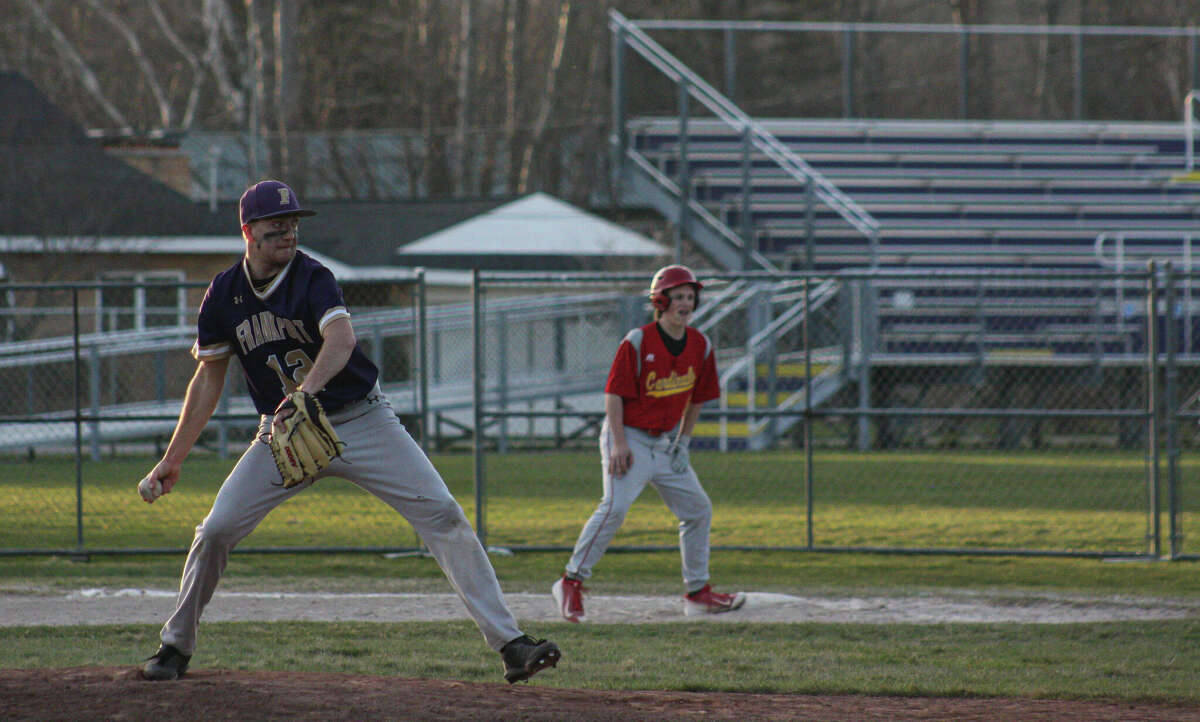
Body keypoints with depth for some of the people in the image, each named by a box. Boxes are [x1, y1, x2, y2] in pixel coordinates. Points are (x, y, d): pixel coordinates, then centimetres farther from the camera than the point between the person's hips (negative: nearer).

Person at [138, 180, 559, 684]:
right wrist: (174, 458, 3)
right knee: (215, 531, -8)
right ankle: (175, 647, 12)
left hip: (361, 421, -3)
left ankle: (508, 643, -12)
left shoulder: (312, 279, -16)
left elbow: (341, 338, -36)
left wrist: (307, 390, -55)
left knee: (443, 515, -13)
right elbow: (209, 379, 7)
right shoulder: (224, 295, -3)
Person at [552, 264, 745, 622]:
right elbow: (614, 394, -14)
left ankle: (698, 593, 20)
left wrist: (683, 441, 7)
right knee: (616, 506, -23)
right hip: (630, 437, -7)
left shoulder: (700, 345, 2)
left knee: (698, 509, 8)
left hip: (666, 442, 7)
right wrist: (618, 443, -21)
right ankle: (571, 583, -19)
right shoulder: (637, 341, -16)